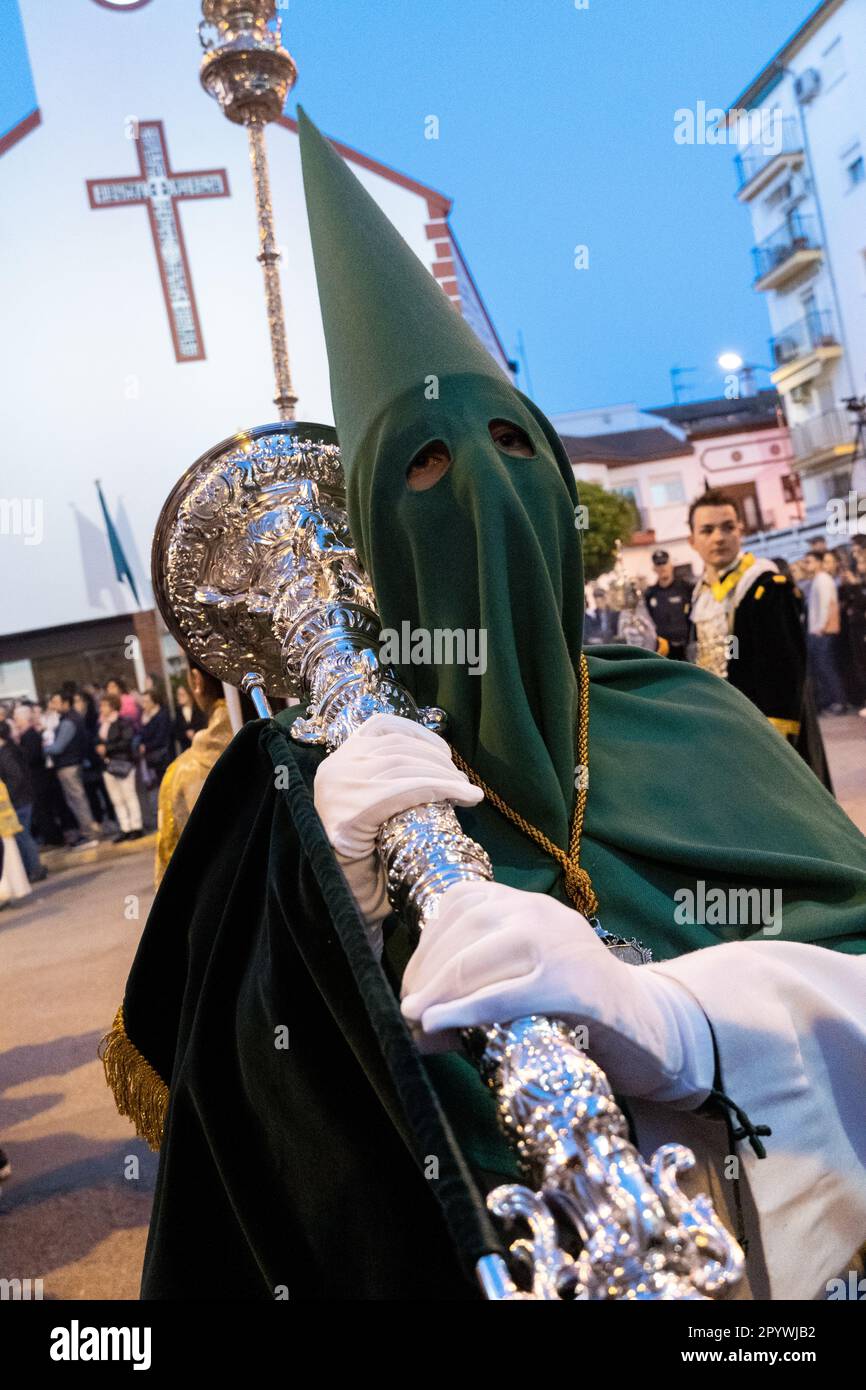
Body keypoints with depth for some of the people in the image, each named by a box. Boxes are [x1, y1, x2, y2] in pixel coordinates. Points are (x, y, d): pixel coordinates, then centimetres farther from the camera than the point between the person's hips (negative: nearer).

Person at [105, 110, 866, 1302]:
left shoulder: (688, 724, -3)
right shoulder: (334, 780, -3)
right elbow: (269, 1111, -7)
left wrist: (662, 1019, -32)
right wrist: (341, 907, -24)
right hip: (456, 1249, -1)